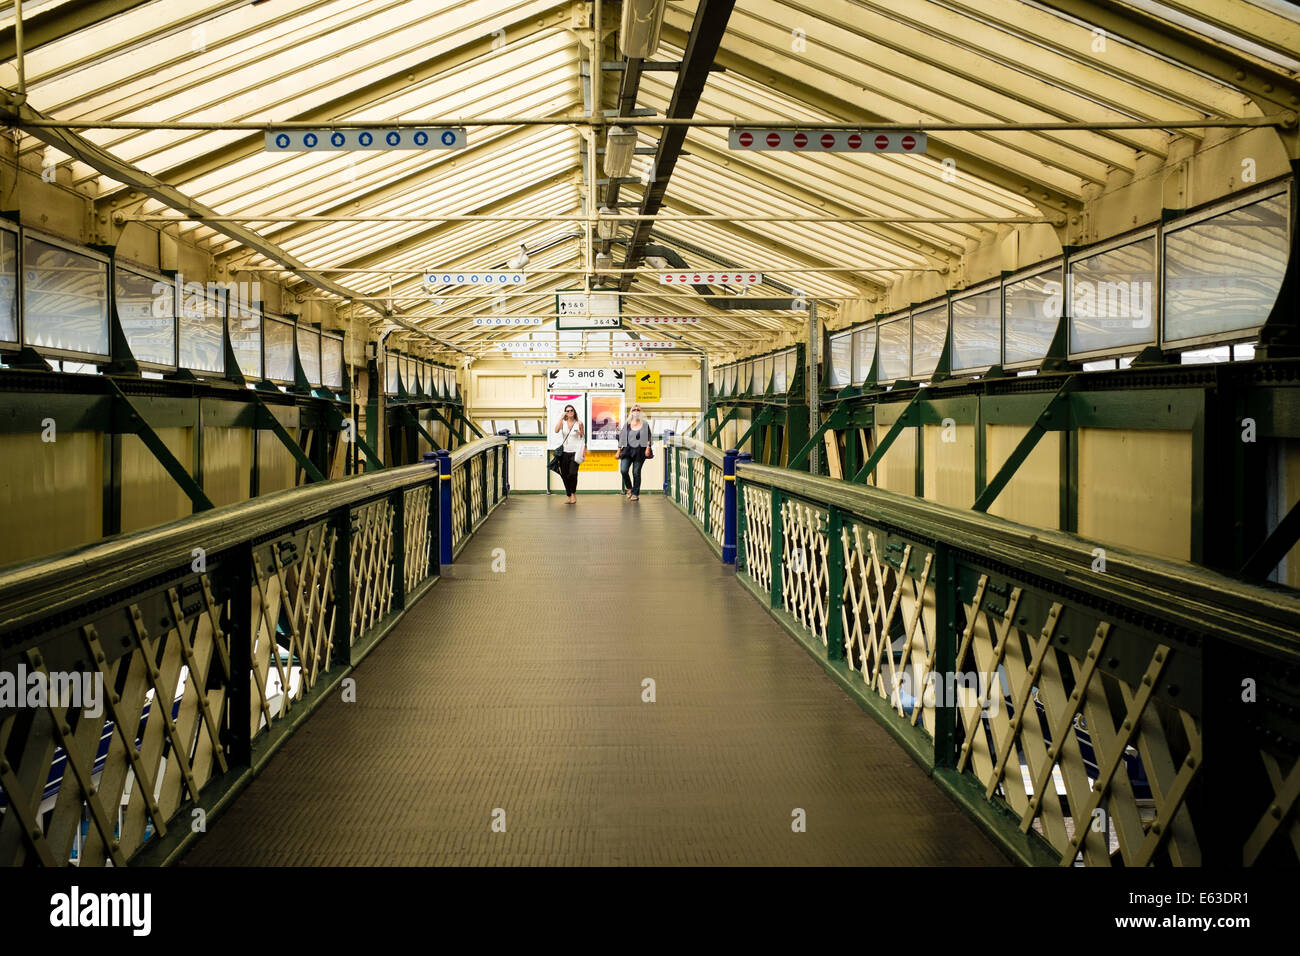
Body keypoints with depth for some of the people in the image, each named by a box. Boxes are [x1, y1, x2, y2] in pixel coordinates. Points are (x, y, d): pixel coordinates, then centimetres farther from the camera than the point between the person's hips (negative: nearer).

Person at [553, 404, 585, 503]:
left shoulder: (579, 423, 2)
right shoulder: (563, 422, 5)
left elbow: (583, 437, 12)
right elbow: (556, 430, -15)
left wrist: (580, 433, -10)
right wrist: (562, 417, -14)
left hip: (575, 452, -2)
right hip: (564, 452, 2)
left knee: (572, 473, -18)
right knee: (564, 475, 3)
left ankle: (573, 493, 1)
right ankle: (569, 495, 17)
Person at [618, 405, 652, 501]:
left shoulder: (645, 424, 4)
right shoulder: (627, 424, 8)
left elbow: (648, 438, 5)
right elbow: (621, 437, 11)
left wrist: (648, 448, -6)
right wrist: (619, 450, 8)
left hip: (639, 452, -2)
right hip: (627, 450, 2)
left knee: (636, 472, -1)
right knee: (623, 470, -12)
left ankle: (635, 494, 8)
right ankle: (629, 488, 12)